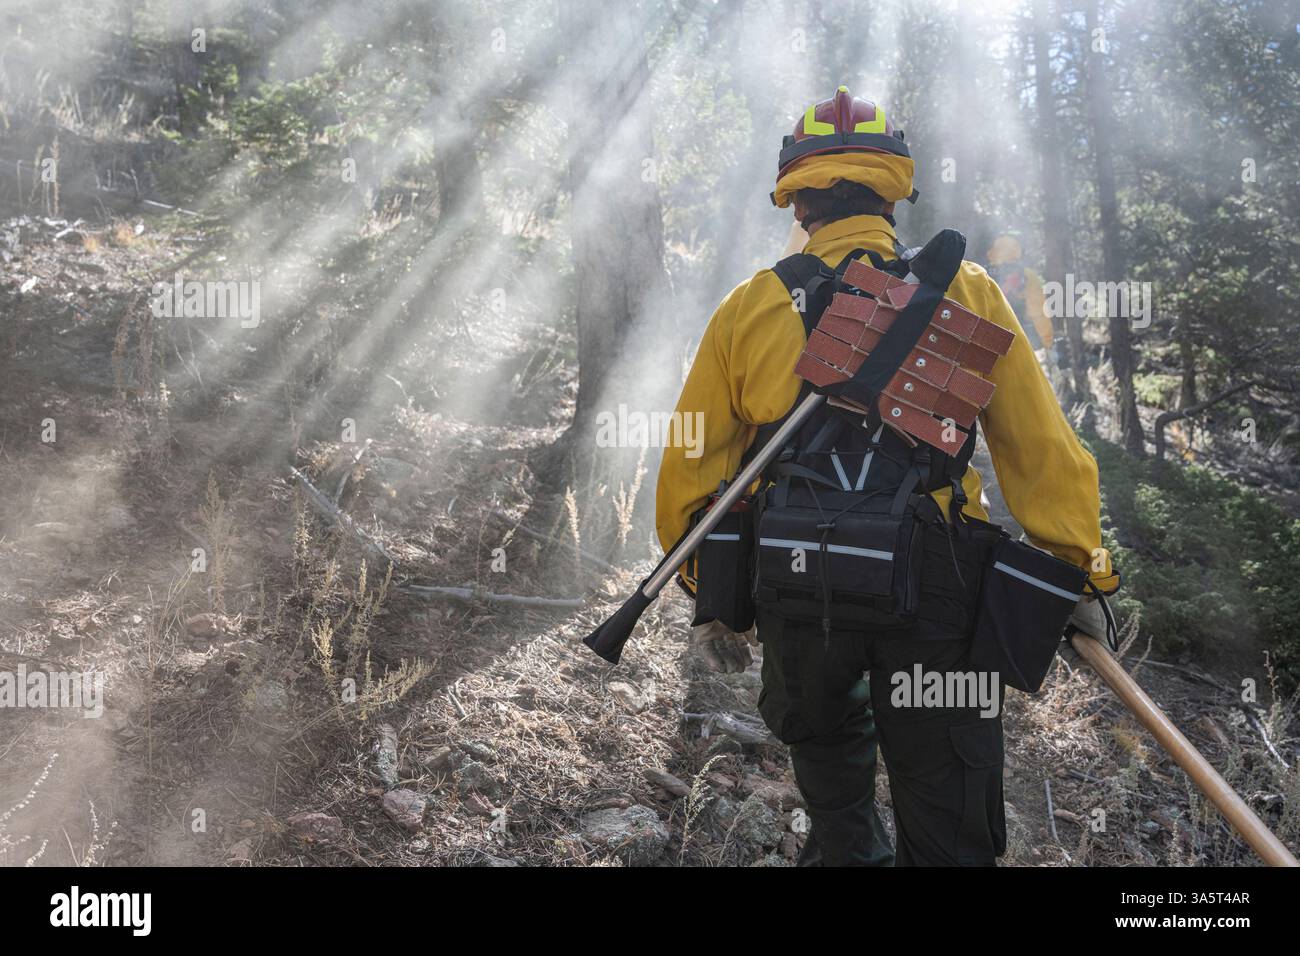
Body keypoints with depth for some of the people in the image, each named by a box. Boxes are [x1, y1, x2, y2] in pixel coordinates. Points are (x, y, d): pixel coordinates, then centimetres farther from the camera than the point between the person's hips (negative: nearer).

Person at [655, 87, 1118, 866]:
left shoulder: (749, 307, 4)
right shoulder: (966, 293, 2)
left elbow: (693, 462, 7)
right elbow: (1041, 448, 2)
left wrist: (708, 594, 17)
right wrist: (1083, 574, 12)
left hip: (795, 588, 2)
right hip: (934, 587, -1)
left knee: (825, 741, 31)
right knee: (948, 834, 10)